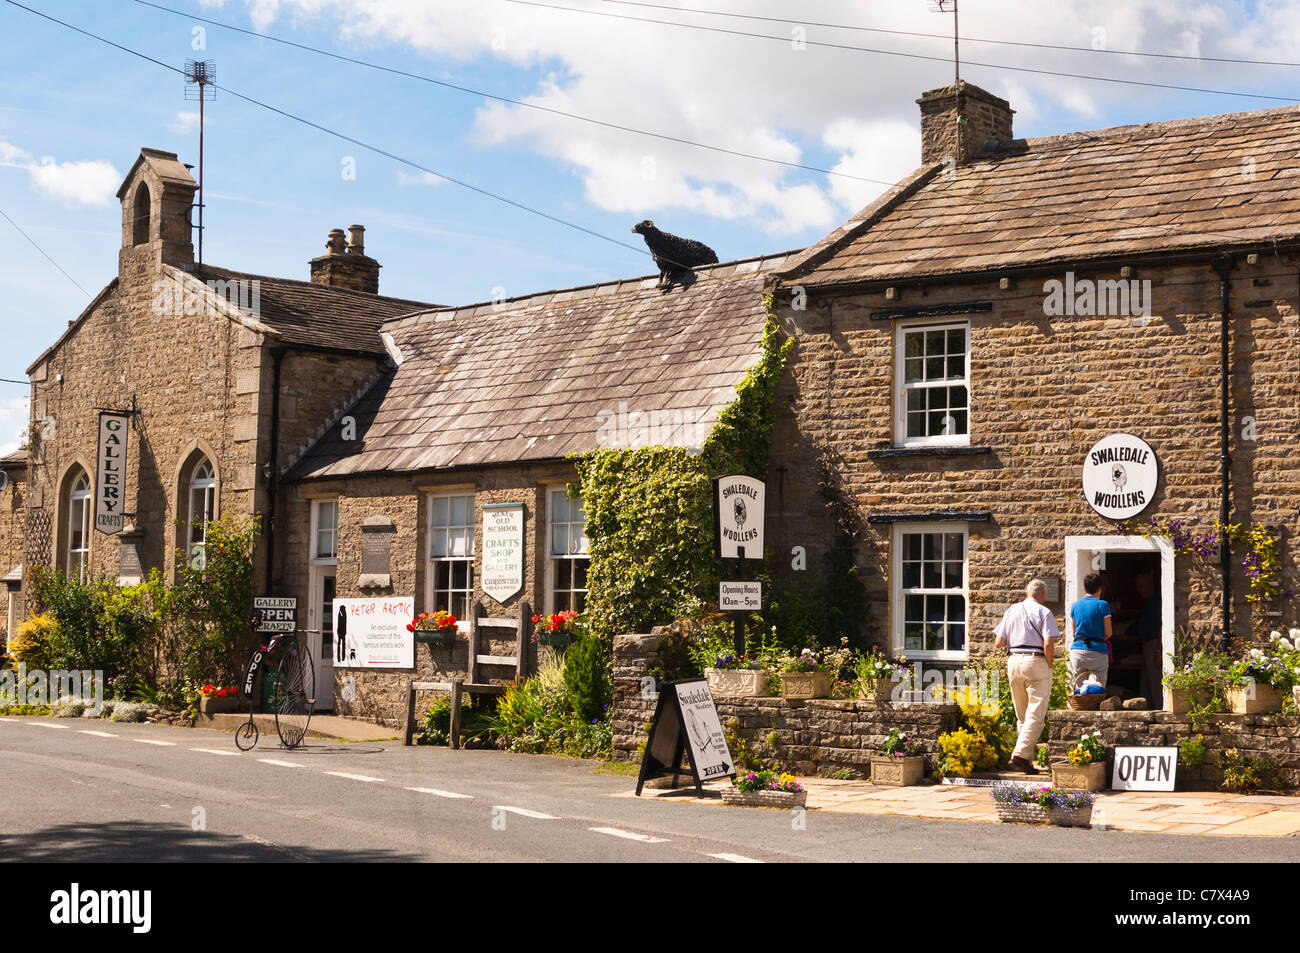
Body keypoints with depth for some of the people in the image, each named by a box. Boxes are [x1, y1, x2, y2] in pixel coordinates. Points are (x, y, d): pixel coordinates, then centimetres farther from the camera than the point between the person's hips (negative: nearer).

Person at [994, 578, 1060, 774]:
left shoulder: (1011, 611, 12)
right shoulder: (1044, 612, -2)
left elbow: (999, 643, 8)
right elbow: (1048, 643, -13)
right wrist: (1049, 665, -1)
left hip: (1014, 662, 5)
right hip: (1036, 662, -5)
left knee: (1022, 715, 13)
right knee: (1036, 714, -6)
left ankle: (1027, 759, 15)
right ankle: (1021, 755, -17)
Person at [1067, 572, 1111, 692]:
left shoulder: (1075, 606, 8)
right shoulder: (1102, 605, -4)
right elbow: (1108, 633, -1)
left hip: (1077, 651, 4)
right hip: (1098, 652, -3)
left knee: (1079, 692, 7)